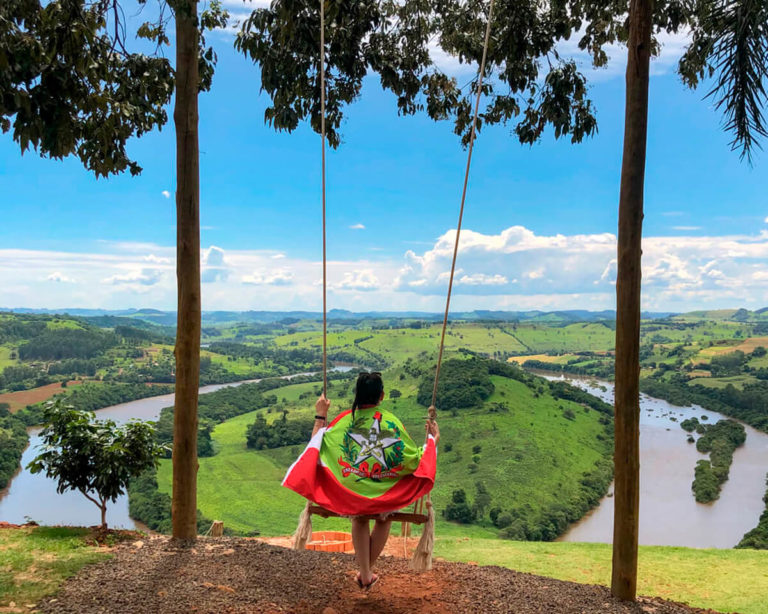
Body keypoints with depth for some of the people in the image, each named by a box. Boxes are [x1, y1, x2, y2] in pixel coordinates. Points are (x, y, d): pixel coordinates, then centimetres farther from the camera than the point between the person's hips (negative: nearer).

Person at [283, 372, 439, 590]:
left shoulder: (346, 419, -10)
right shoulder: (392, 421, -11)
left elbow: (317, 447, -4)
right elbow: (415, 459, -9)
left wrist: (320, 416, 4)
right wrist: (433, 439, 6)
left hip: (352, 493, 1)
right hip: (385, 495, -1)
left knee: (360, 519, 34)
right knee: (384, 518, 34)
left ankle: (364, 574, 32)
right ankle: (368, 570, 37)